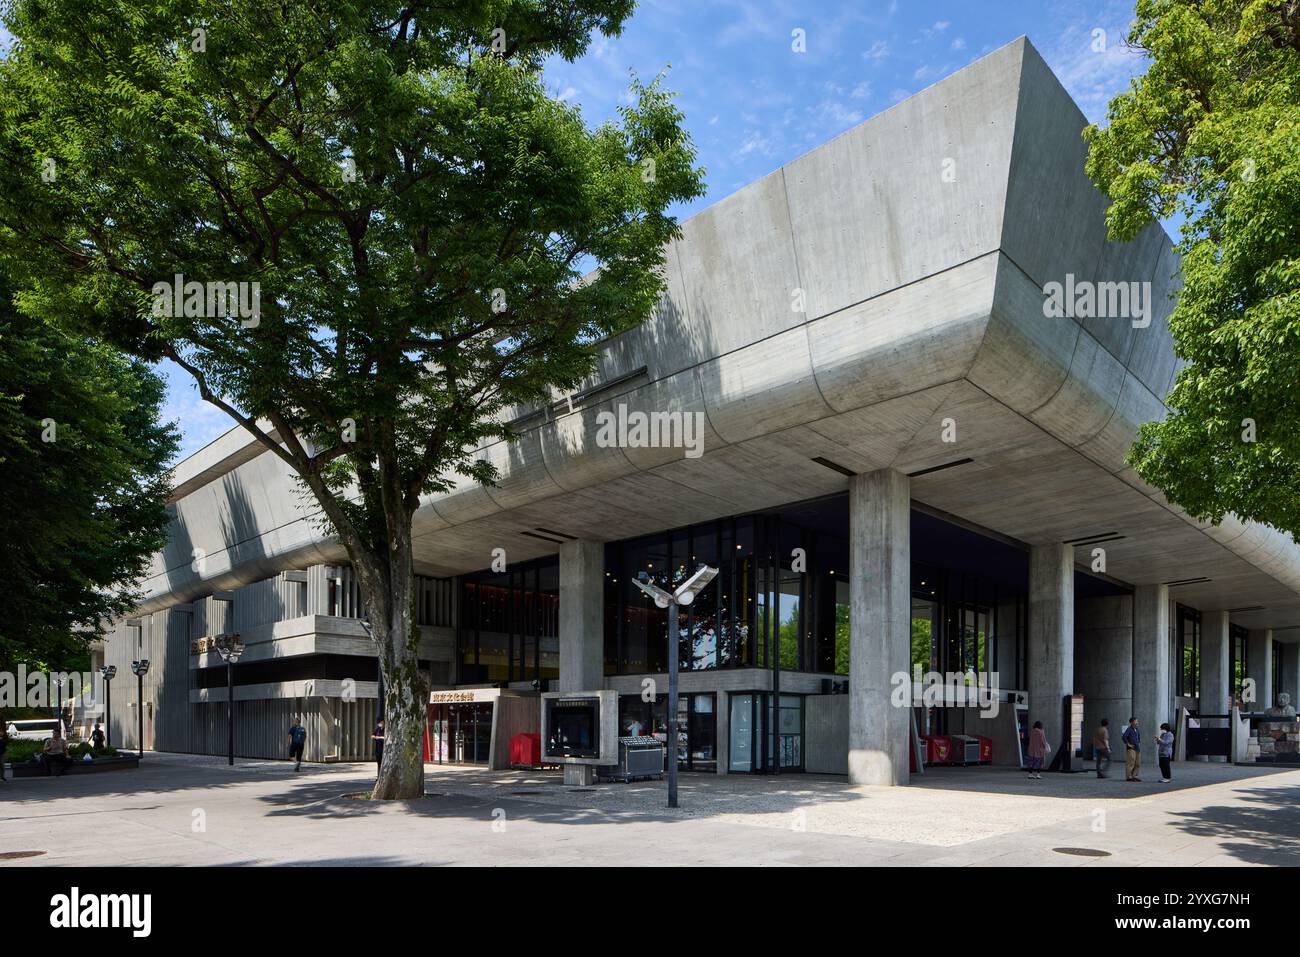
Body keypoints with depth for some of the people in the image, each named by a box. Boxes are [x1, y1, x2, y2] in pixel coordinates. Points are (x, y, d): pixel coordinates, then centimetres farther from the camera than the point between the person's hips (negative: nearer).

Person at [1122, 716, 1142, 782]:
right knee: (1130, 763, -7)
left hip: (1137, 749, 9)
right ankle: (1129, 777, -2)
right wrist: (1128, 744, -17)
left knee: (1138, 764, 11)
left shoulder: (1137, 730, 14)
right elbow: (1124, 737, -24)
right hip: (1131, 749, -9)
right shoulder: (1129, 729, -11)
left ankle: (1134, 776, 19)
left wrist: (1139, 743, 19)